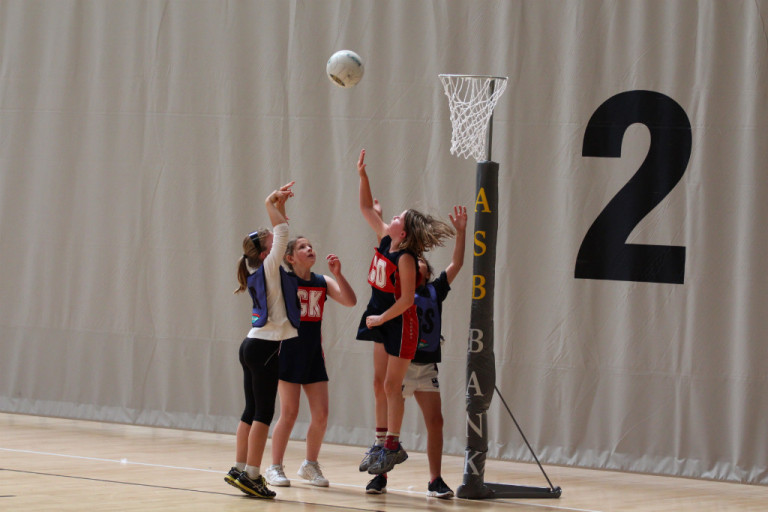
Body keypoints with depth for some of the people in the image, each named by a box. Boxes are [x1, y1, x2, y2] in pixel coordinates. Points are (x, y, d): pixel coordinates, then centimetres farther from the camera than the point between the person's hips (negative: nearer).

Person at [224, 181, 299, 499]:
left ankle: (240, 470, 13)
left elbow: (278, 232, 22)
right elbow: (283, 231, -14)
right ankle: (251, 475, -9)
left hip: (254, 344, 9)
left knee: (252, 412, 11)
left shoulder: (259, 269, 11)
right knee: (263, 413, -7)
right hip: (265, 348, -9)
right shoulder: (269, 269, -11)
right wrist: (272, 204, -5)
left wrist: (280, 204, 18)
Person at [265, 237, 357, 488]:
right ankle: (275, 467, 9)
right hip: (289, 352, -4)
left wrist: (337, 274, -15)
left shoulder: (322, 282, 6)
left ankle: (310, 465, 19)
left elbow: (350, 301, -5)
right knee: (289, 413, -4)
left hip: (314, 354, 4)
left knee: (321, 415, 1)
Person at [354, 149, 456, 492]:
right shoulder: (385, 240, 2)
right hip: (383, 321, 8)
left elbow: (406, 300, -23)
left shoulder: (406, 258, -21)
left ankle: (392, 445, 3)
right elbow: (366, 208, 12)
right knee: (379, 383, 10)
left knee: (392, 385, -4)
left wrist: (380, 319, -15)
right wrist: (362, 175, 3)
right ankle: (381, 442, 16)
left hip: (400, 323, -8)